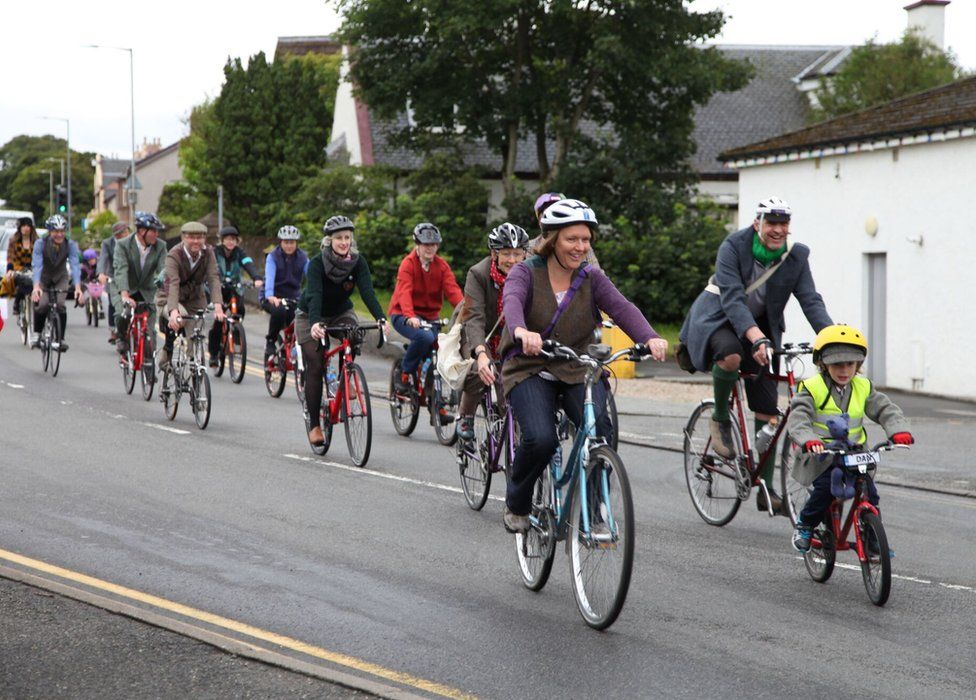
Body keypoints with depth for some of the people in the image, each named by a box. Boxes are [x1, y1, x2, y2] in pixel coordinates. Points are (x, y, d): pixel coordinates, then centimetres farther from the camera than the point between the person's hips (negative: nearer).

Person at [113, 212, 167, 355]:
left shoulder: (160, 246, -10)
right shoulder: (123, 245, -19)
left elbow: (163, 270, -19)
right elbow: (121, 271, -31)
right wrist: (125, 296, -45)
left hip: (146, 291, 3)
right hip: (124, 290, -3)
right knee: (123, 315, -29)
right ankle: (122, 338, 3)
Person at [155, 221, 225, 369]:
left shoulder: (208, 253, -13)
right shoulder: (174, 255, -24)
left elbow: (213, 279, -24)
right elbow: (173, 284, -37)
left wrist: (218, 306, -41)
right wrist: (173, 311, -52)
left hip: (195, 298, 4)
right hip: (170, 299, -4)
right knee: (180, 318, -33)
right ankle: (166, 351, -10)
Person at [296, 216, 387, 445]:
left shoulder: (358, 262, -18)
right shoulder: (317, 263, -26)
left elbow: (367, 291, -29)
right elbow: (314, 295, -38)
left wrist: (380, 318, -45)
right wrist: (315, 323, -56)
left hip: (341, 313, 3)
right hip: (310, 316, -2)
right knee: (315, 367, -11)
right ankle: (314, 425, -2)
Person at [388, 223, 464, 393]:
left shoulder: (442, 265, 1)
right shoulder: (408, 264, -12)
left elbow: (452, 290, -14)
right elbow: (404, 292, -27)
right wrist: (410, 317, -45)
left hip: (430, 316, 5)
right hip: (404, 315, -5)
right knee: (425, 337, -33)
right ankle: (404, 375, -14)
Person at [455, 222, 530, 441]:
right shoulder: (478, 274, -24)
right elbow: (474, 318, -34)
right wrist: (481, 353, -51)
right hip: (480, 336, -3)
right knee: (481, 371, -30)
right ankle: (465, 415, -3)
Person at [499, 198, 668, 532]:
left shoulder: (591, 278, 4)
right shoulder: (526, 273, -4)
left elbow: (621, 307, -13)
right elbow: (512, 301, -26)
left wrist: (650, 337, -35)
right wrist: (522, 331, -51)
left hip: (578, 370, 3)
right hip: (531, 370, -2)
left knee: (599, 427, -27)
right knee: (540, 439, -27)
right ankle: (516, 504, 3)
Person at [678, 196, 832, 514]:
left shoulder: (796, 256, -9)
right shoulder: (734, 246, -21)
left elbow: (811, 300, -14)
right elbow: (732, 299, -31)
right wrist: (756, 338, -45)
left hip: (761, 327, 4)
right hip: (718, 318, -4)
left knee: (768, 412, -1)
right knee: (731, 355, -40)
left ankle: (766, 490, 7)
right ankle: (720, 419, -13)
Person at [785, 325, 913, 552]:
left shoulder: (863, 388, 4)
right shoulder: (812, 388, -10)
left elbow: (885, 409, 0)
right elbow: (798, 417, -21)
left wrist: (898, 431, -21)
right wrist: (808, 440, -41)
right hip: (821, 454, -4)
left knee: (869, 493, -9)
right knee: (825, 489, -23)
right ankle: (804, 525, 3)